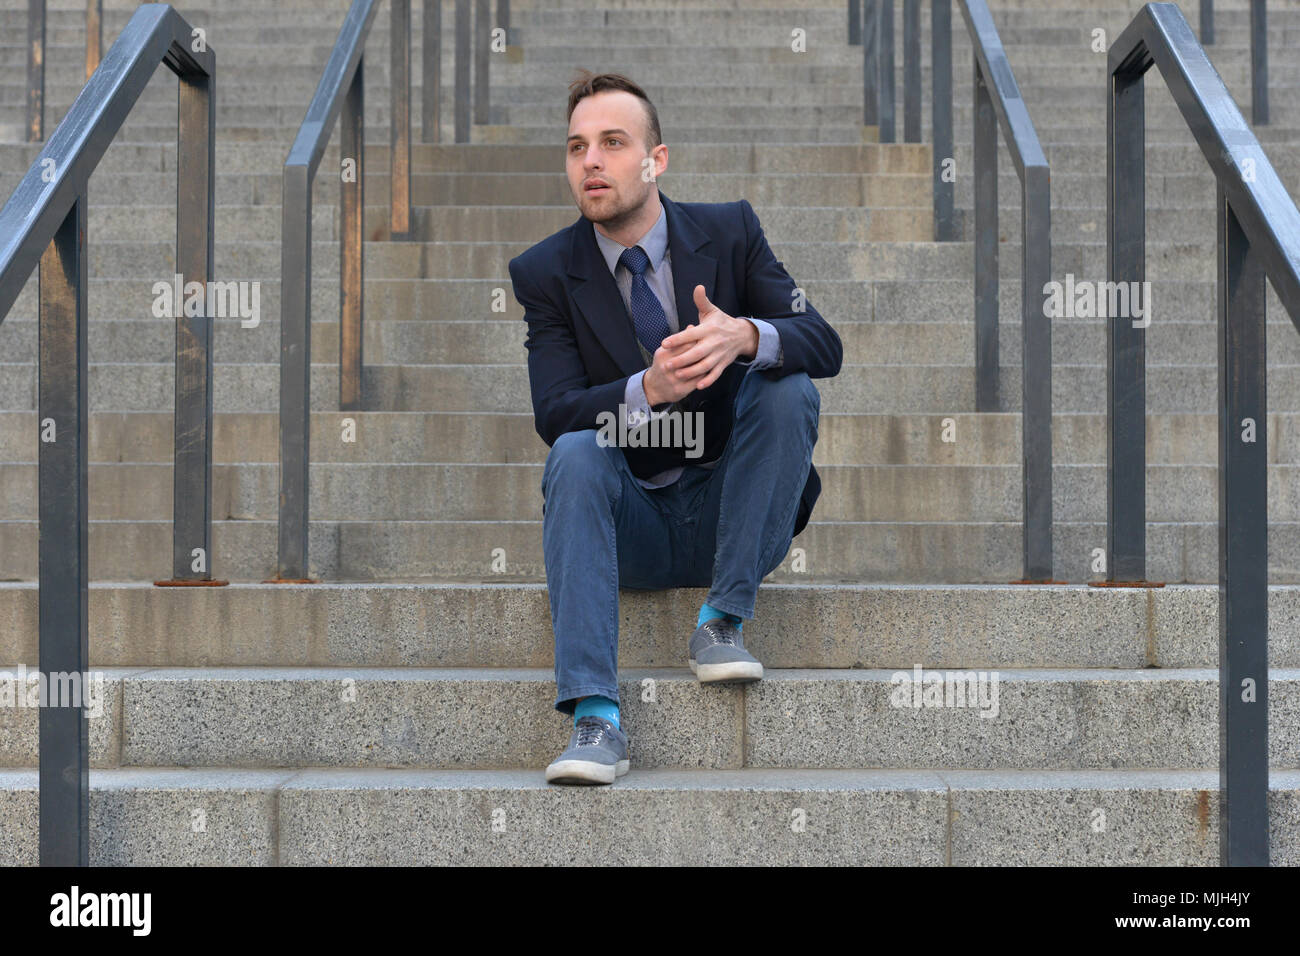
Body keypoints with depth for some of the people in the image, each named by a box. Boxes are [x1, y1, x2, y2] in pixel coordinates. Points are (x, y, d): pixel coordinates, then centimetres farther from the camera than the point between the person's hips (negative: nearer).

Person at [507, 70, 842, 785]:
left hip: (729, 517, 1)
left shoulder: (729, 230, 0)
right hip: (632, 529, 0)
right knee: (575, 454, -31)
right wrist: (649, 388, -34)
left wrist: (745, 336, -33)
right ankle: (594, 719, -38)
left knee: (789, 388, -23)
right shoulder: (545, 272, -2)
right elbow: (553, 414, -14)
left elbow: (825, 345, -10)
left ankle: (722, 621, -18)